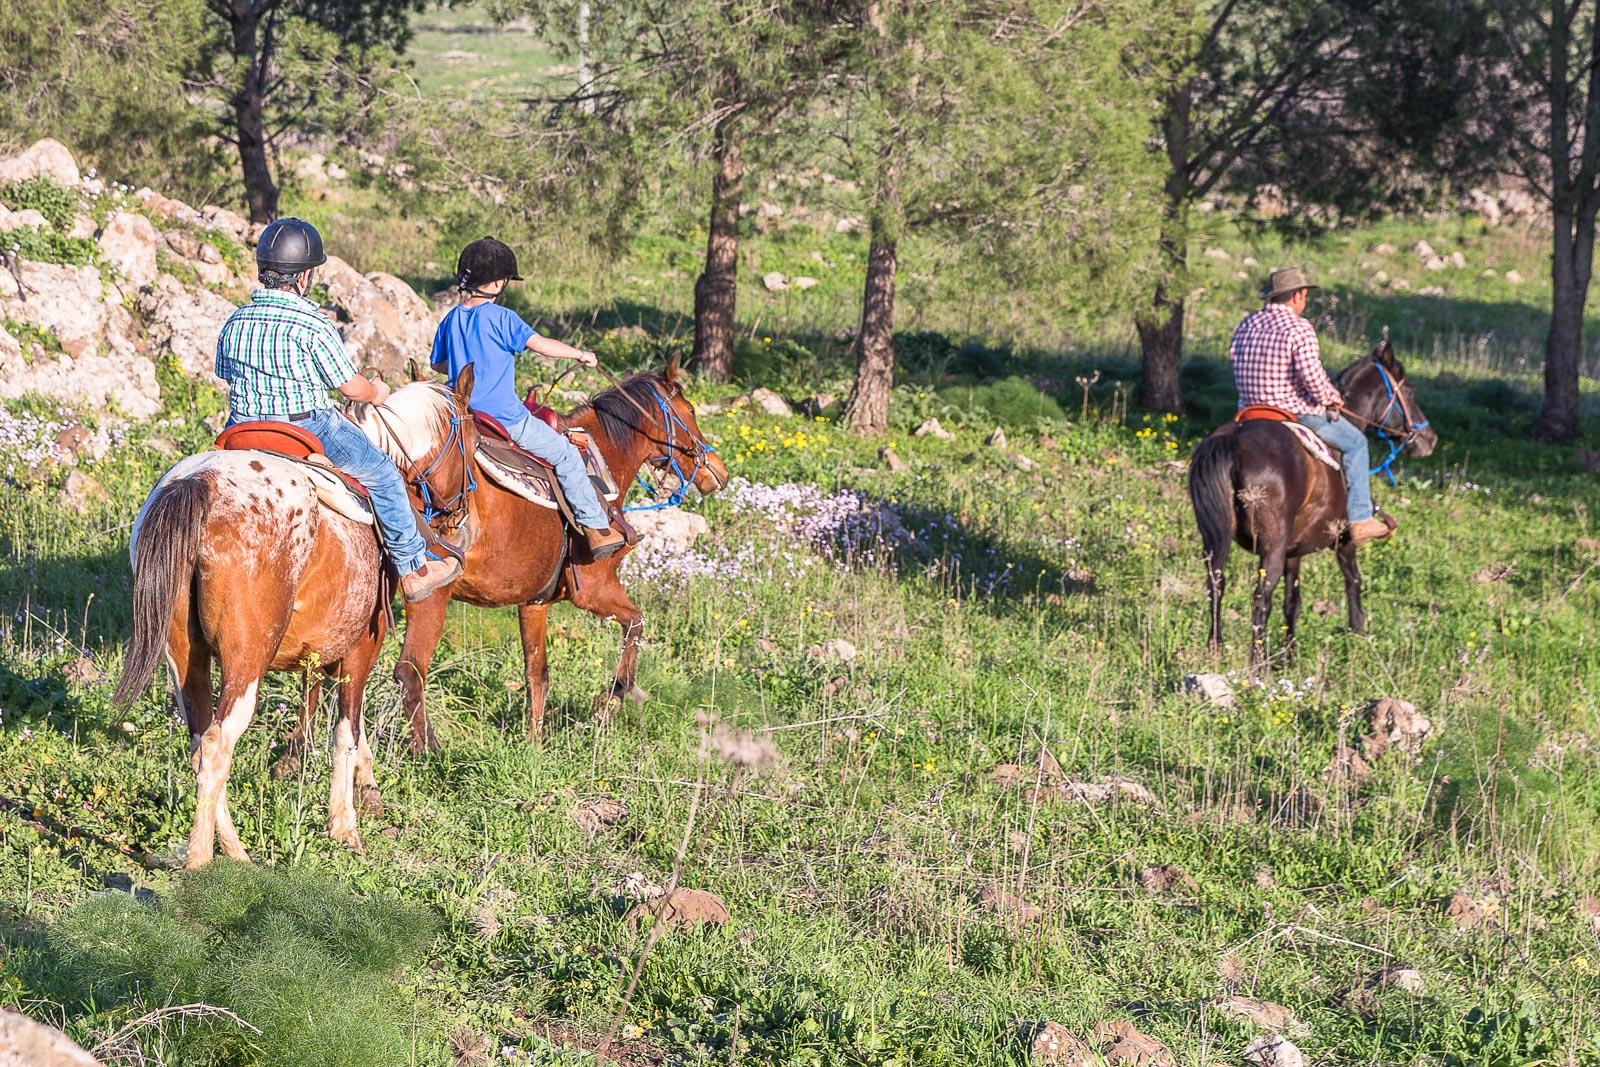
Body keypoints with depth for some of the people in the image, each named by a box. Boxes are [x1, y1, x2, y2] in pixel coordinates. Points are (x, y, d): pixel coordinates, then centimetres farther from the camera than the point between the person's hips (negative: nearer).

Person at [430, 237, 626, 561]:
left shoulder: (451, 321, 6)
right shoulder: (501, 318, -13)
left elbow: (437, 364, 17)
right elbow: (542, 345, -16)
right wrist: (581, 355, -1)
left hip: (464, 420, 6)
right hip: (505, 418, -6)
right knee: (564, 453, 5)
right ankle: (596, 527, 2)